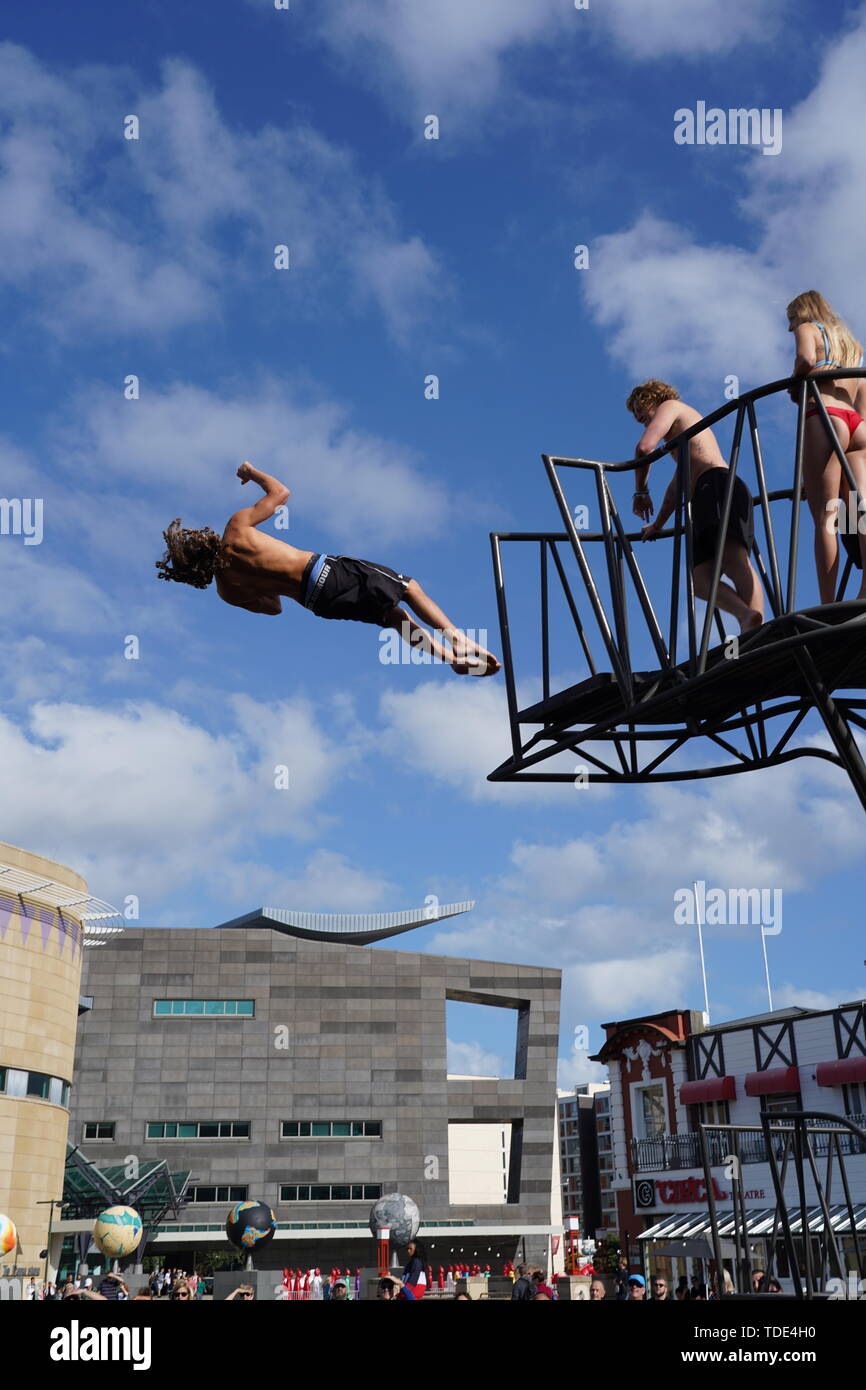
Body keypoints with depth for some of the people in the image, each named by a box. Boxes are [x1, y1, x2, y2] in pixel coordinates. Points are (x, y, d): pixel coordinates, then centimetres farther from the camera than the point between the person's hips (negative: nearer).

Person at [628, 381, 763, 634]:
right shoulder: (682, 434, 44)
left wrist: (641, 492, 10)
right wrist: (658, 524, 60)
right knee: (700, 580, -15)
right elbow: (677, 485, 53)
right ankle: (748, 615, -44)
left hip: (718, 484, -8)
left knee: (732, 556, -33)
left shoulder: (670, 406, 17)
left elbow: (645, 447, -1)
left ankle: (752, 620, -56)